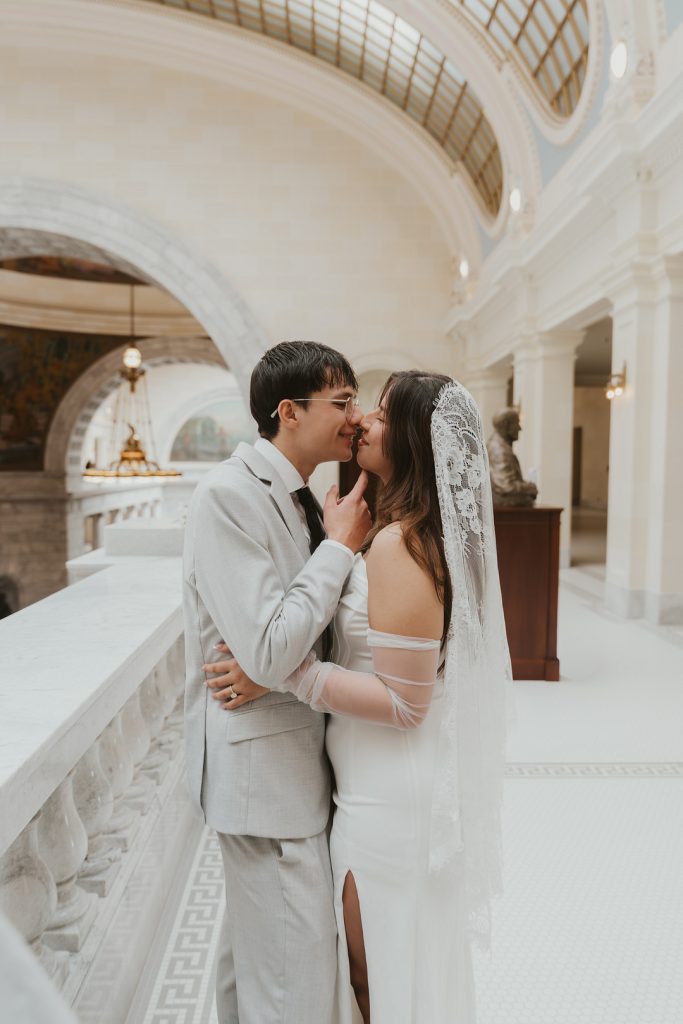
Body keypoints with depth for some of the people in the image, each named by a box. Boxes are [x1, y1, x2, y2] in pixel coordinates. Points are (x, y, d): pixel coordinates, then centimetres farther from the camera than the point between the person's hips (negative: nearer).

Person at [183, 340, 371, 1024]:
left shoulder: (301, 498, 7)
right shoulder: (227, 494, -21)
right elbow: (269, 652, -27)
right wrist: (340, 546, -20)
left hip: (297, 755, 9)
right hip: (261, 764, -9)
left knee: (250, 942, 27)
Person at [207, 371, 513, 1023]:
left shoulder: (399, 545, -26)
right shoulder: (429, 531, 4)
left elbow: (403, 701, -25)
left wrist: (282, 675, -24)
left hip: (389, 798, -9)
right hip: (405, 785, 9)